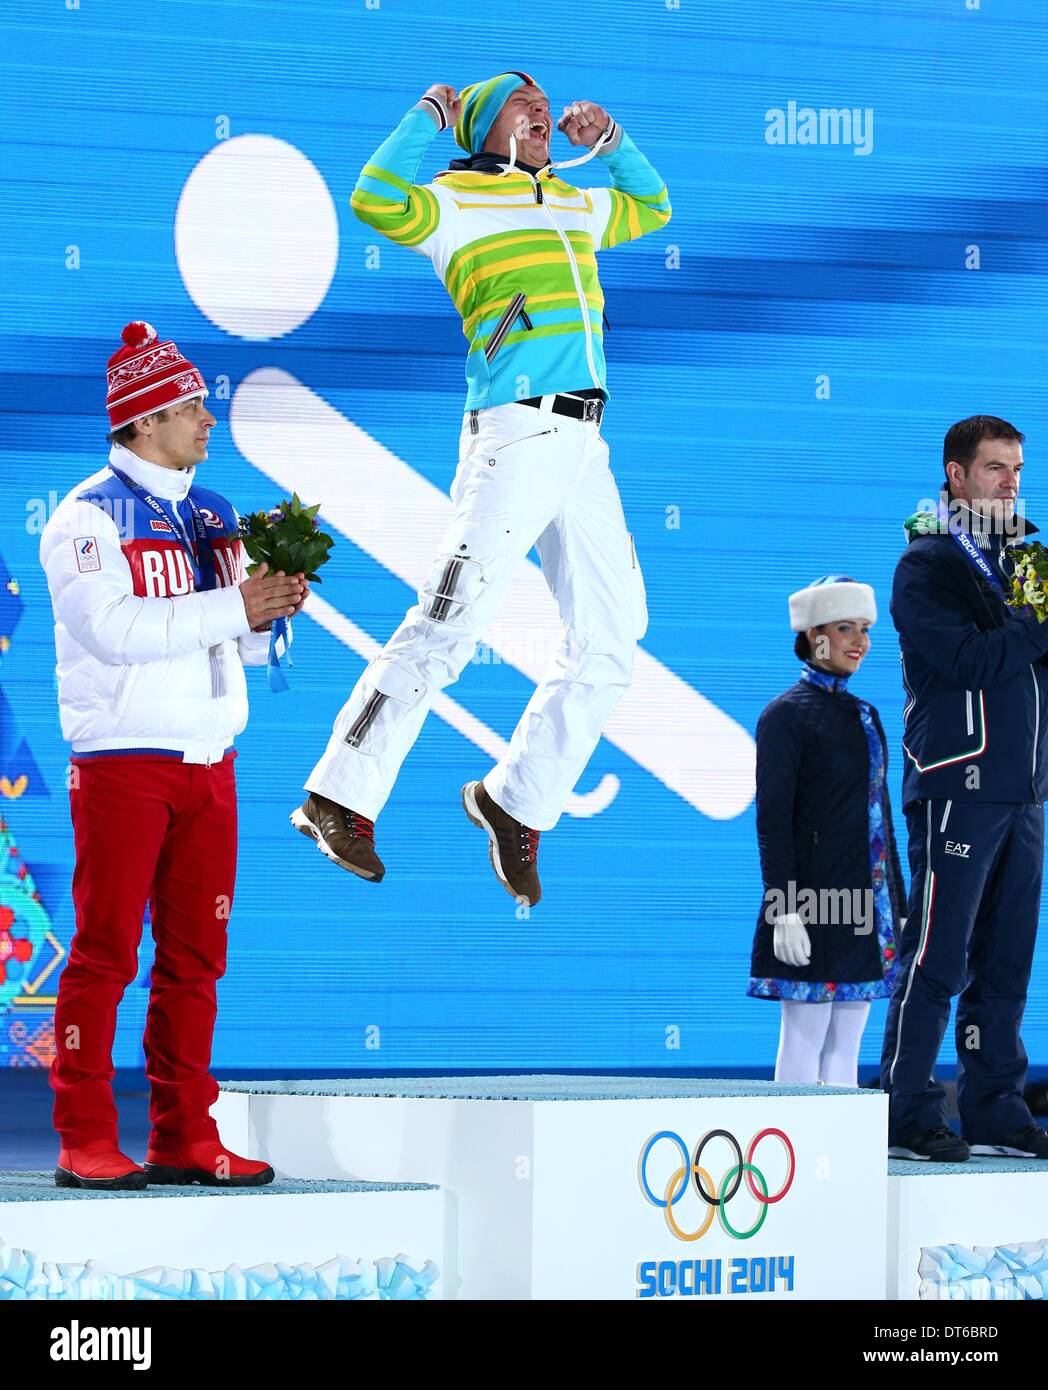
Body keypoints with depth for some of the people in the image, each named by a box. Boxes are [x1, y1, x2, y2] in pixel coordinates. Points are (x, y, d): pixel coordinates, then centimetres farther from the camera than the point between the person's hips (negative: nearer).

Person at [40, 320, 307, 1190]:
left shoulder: (213, 516, 15)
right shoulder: (89, 516, -6)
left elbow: (244, 645, 18)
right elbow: (112, 628, -20)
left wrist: (272, 604, -4)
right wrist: (232, 605, -20)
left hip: (208, 761, 7)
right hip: (123, 761, -7)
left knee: (196, 955, 7)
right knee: (106, 952, -5)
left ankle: (184, 1138, 11)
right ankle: (86, 1142, -2)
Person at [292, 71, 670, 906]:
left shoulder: (575, 205, 23)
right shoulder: (458, 198, 2)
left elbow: (650, 207, 42)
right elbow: (378, 203, -17)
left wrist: (608, 141, 26)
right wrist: (429, 116, -9)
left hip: (584, 449, 8)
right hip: (516, 437, -8)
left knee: (610, 644, 8)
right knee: (449, 628, -15)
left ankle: (516, 804, 18)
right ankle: (341, 800, -11)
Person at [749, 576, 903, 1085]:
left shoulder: (864, 715, 16)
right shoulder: (786, 714, -5)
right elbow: (772, 819, -10)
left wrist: (898, 909, 17)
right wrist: (784, 909, -17)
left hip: (864, 907, 7)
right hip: (814, 902, -7)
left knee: (846, 1045, 8)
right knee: (804, 1039, -5)